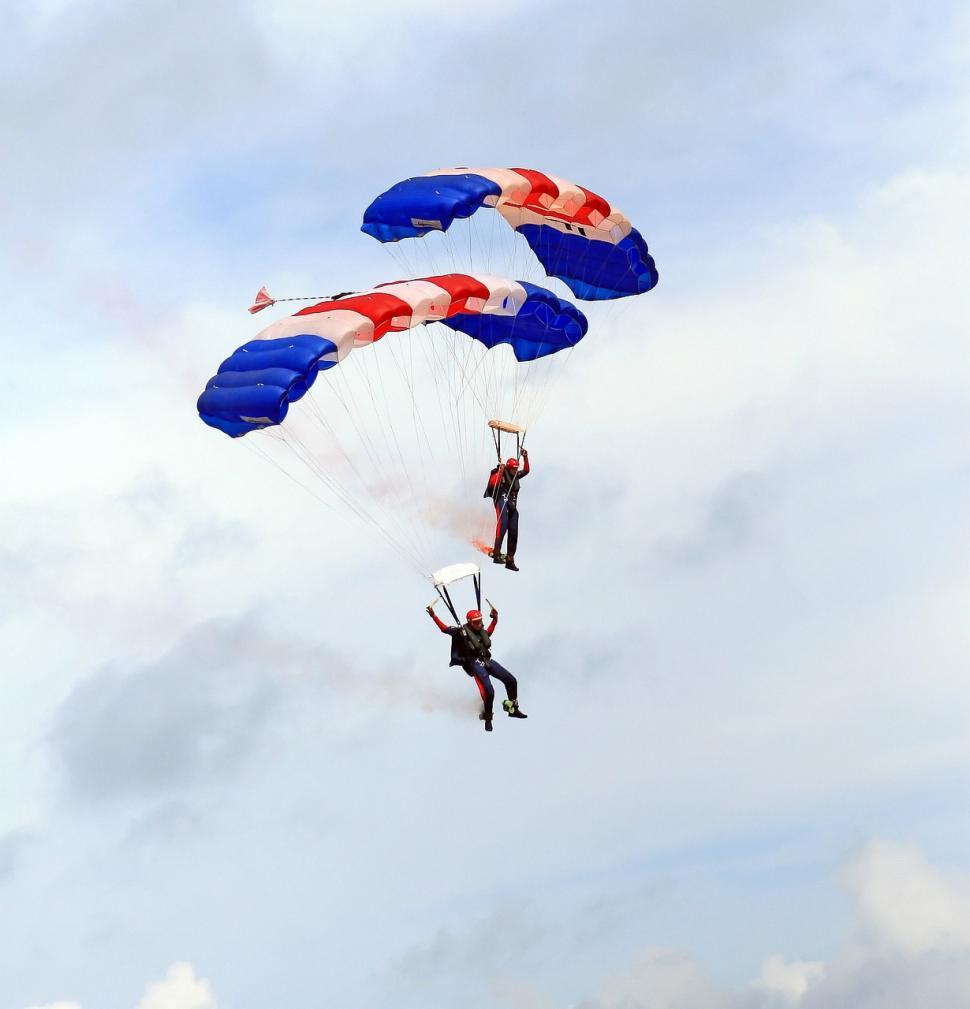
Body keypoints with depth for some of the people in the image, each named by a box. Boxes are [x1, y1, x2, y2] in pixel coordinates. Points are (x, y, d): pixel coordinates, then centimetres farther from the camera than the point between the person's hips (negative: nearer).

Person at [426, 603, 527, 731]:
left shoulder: (482, 631, 10)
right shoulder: (462, 631, -7)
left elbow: (489, 632, 35)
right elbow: (445, 629, -7)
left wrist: (495, 619, 29)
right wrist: (434, 616, -15)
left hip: (488, 661, 7)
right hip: (476, 664, -7)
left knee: (511, 681, 5)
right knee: (489, 691, -22)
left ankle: (513, 709, 23)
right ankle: (488, 719, 2)